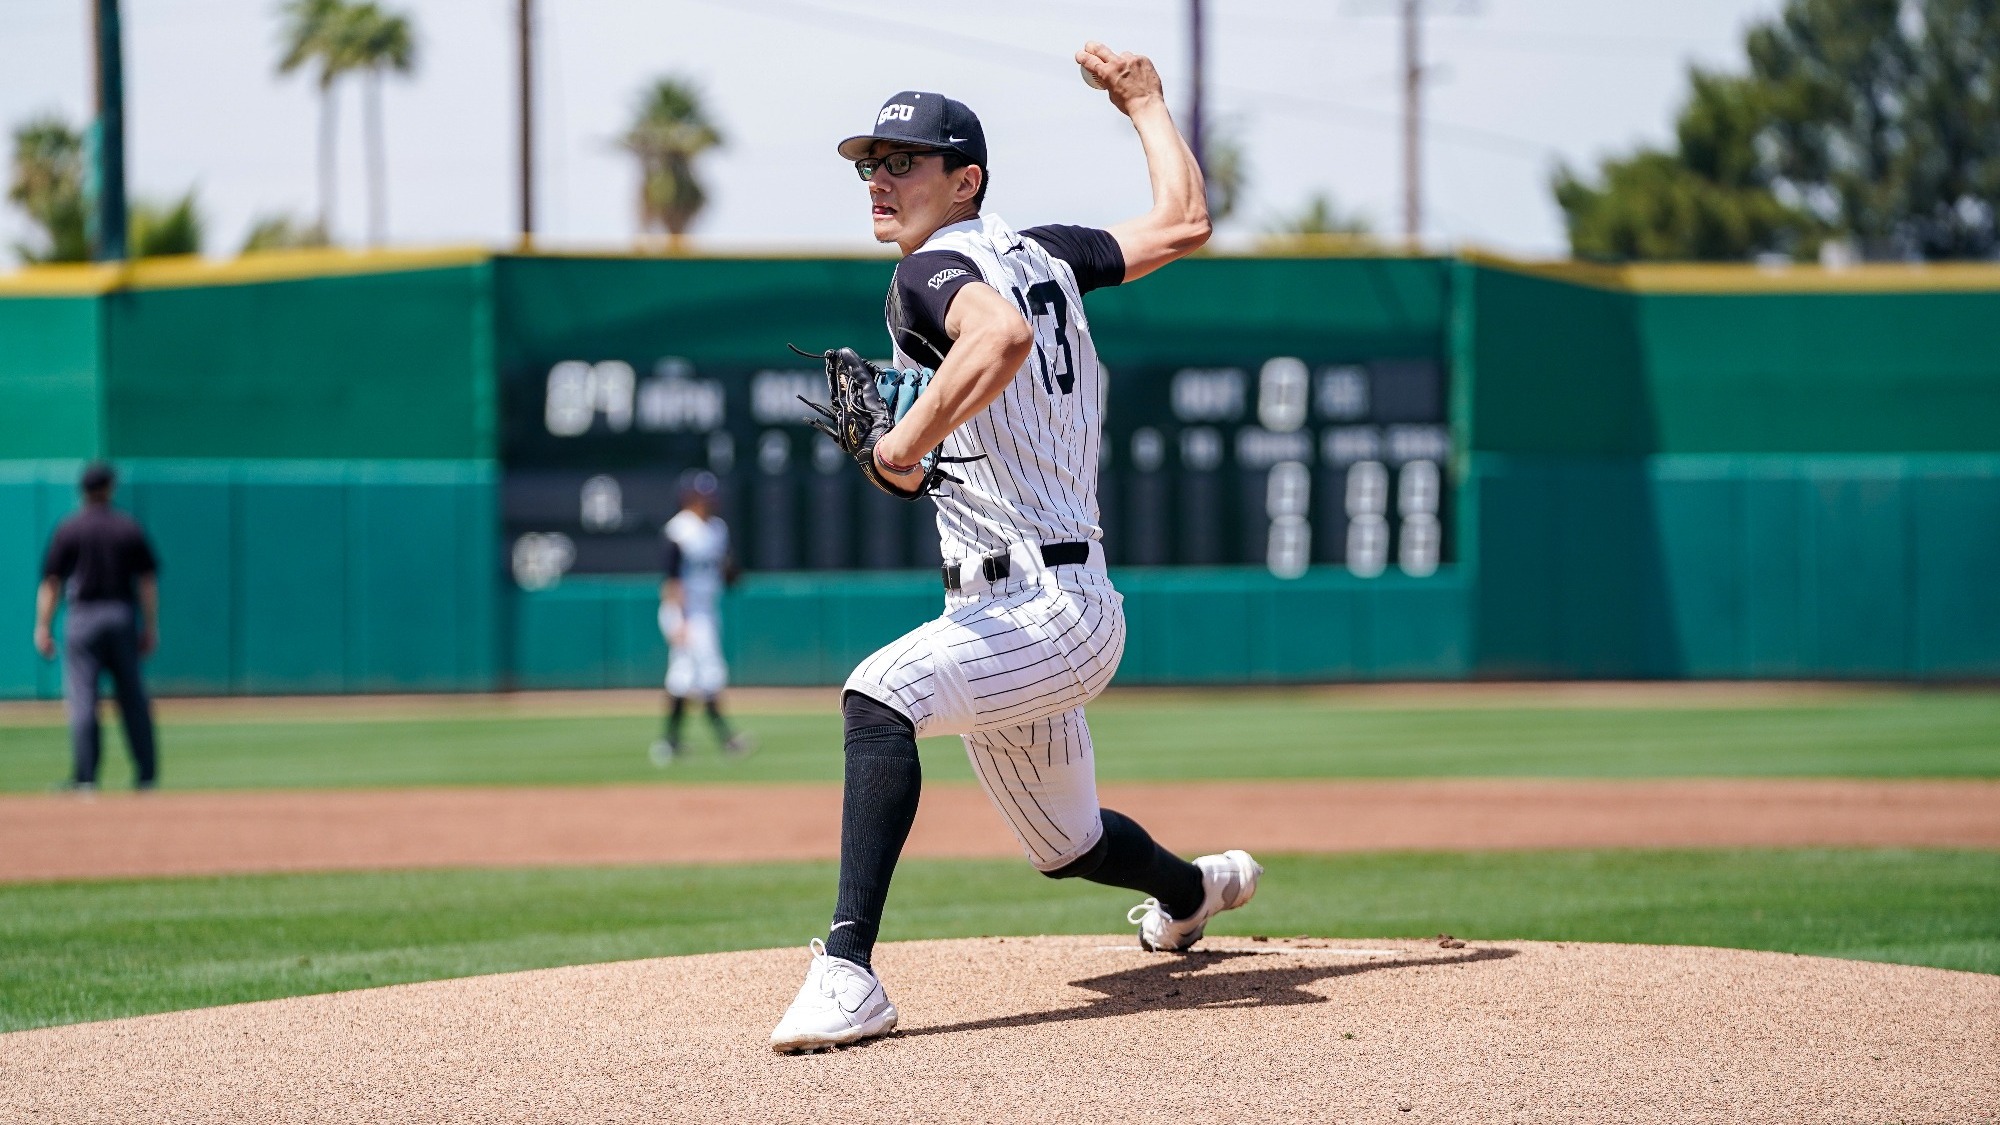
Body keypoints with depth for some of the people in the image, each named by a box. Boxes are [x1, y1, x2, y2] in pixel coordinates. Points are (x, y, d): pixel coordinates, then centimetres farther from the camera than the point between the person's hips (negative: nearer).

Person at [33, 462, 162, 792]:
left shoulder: (68, 530, -1)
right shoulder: (129, 529, 4)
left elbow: (51, 583, -4)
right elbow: (148, 580, 3)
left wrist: (43, 628, -2)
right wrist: (150, 627, 8)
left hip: (83, 618, -2)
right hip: (123, 616, 2)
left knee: (82, 698, -3)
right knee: (132, 696, 9)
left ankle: (84, 775, -10)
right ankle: (147, 773, 12)